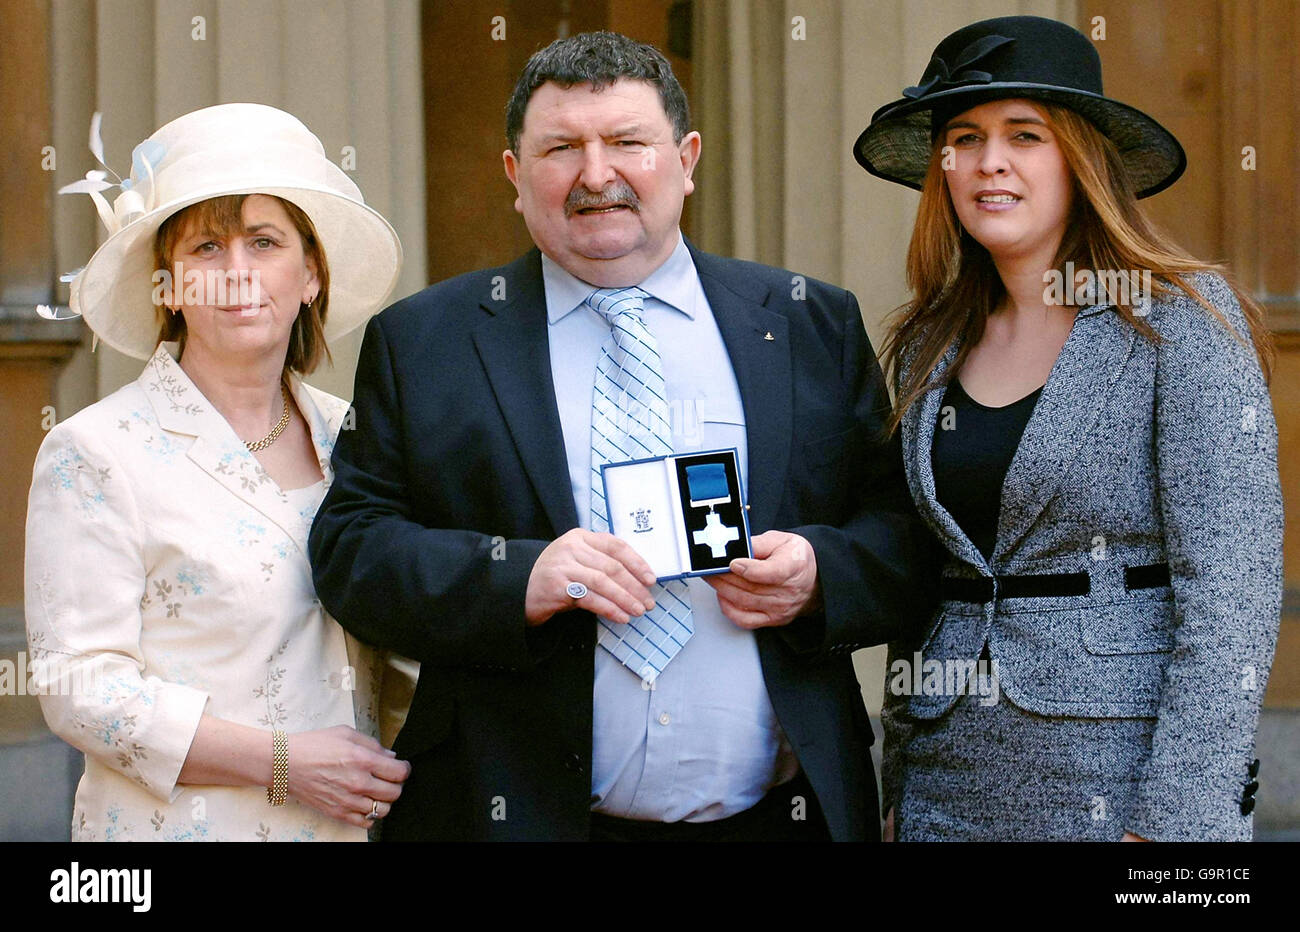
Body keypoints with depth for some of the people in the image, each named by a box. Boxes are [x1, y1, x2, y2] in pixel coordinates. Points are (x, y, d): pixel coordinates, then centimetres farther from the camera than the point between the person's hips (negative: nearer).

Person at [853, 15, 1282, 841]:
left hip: (1125, 780, -5)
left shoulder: (1182, 321, -7)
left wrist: (1172, 821, -18)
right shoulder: (931, 348, 8)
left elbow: (1231, 595, -13)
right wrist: (901, 787, 12)